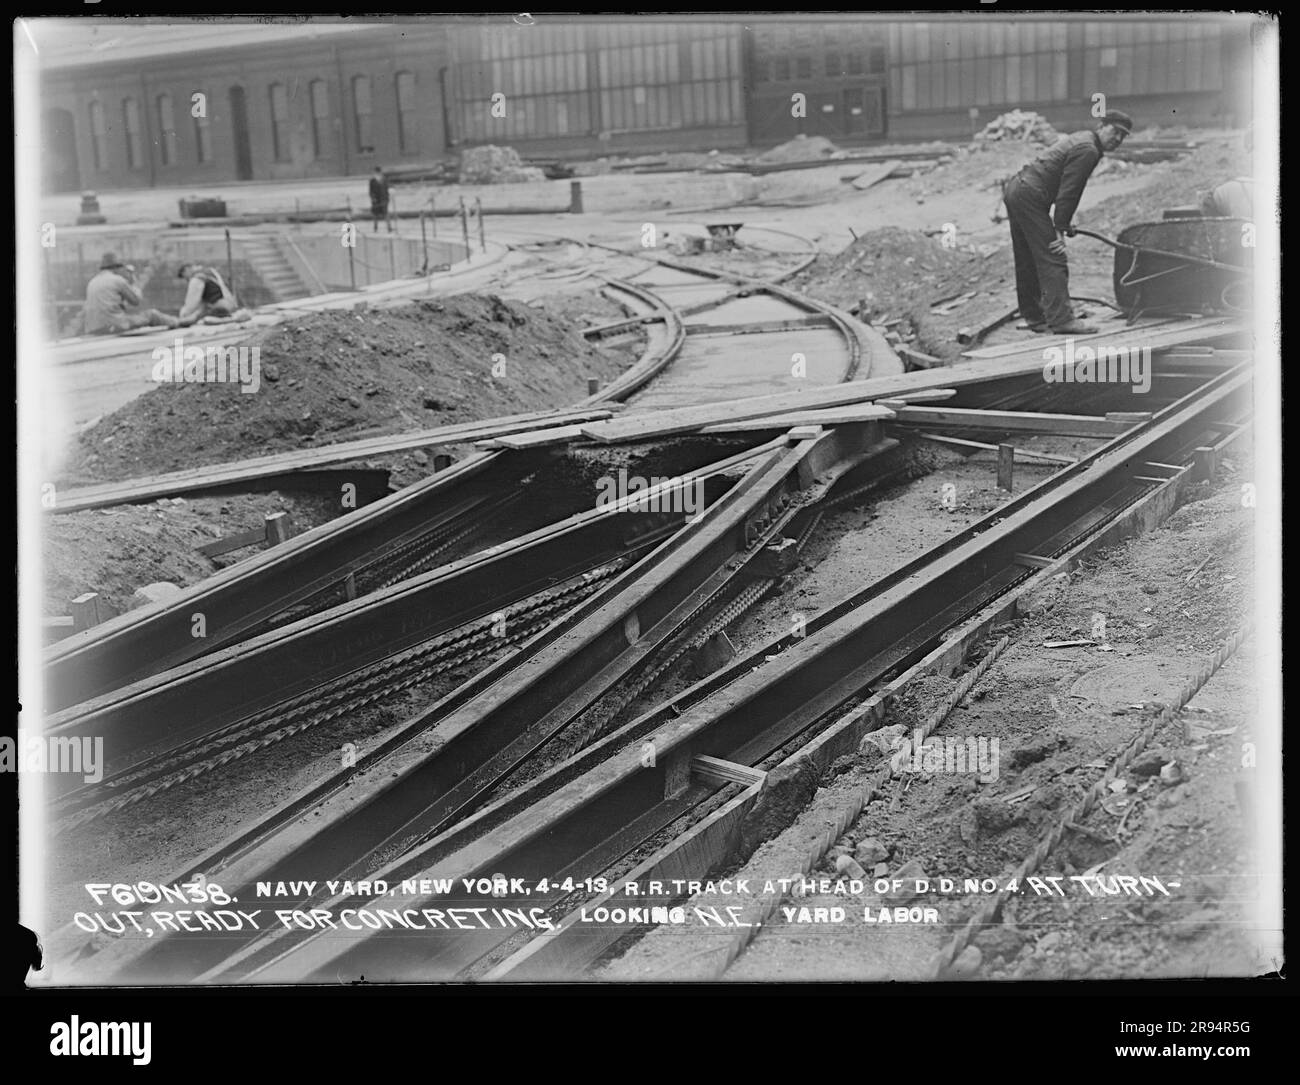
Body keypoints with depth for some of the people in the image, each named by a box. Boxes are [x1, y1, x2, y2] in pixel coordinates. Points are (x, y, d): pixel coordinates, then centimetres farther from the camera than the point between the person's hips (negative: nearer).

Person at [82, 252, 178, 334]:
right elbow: (136, 301, 5)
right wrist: (132, 284, 16)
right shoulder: (118, 280, -4)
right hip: (114, 326, -7)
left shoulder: (91, 283, 15)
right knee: (151, 314, 11)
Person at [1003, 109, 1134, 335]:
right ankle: (1061, 320, -15)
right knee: (1051, 260, -12)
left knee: (1027, 261, 15)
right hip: (1030, 197, -11)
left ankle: (1033, 316, 23)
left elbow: (1065, 188, 25)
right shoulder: (1087, 151, -12)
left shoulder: (1081, 139, 21)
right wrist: (1060, 229, -15)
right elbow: (1069, 191, -16)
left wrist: (1063, 224, 24)